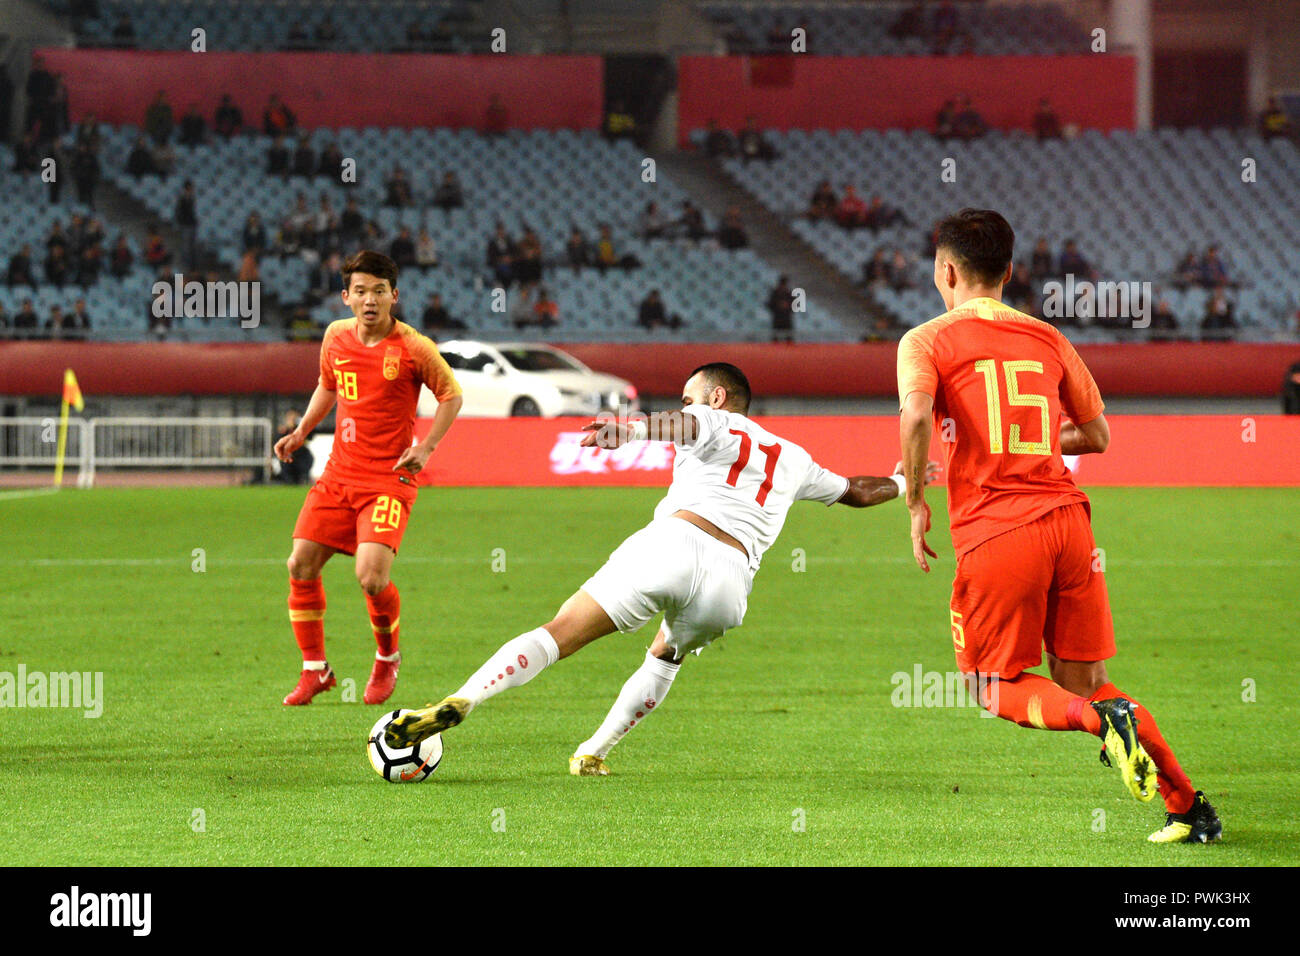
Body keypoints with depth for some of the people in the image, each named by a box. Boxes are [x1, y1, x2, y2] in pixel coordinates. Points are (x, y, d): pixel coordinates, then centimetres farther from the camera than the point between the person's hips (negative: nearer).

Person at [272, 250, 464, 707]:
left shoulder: (413, 348, -10)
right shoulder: (336, 336, 5)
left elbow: (451, 396, 2)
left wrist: (426, 448, -9)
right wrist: (301, 432, 13)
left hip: (388, 478, -5)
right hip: (338, 475, 5)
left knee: (371, 576, -20)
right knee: (301, 566, -4)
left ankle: (388, 660, 9)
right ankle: (315, 669, 13)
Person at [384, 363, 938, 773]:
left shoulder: (713, 424, 18)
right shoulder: (792, 460, 32)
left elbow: (675, 425, -8)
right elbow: (856, 492, 48)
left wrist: (621, 430, -28)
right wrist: (902, 482, 69)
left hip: (674, 542, -4)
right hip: (731, 579, 4)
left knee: (559, 634, -11)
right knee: (667, 655, 34)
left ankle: (459, 702, -30)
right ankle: (592, 754, 21)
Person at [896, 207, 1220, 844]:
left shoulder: (925, 342, 3)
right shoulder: (1048, 340, 16)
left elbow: (917, 416, -18)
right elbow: (1097, 436, 24)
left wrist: (916, 501, -5)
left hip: (995, 532, -5)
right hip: (1067, 516, 5)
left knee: (997, 689, 9)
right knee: (1081, 680, 14)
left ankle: (1099, 719, -20)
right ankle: (1190, 806, 3)